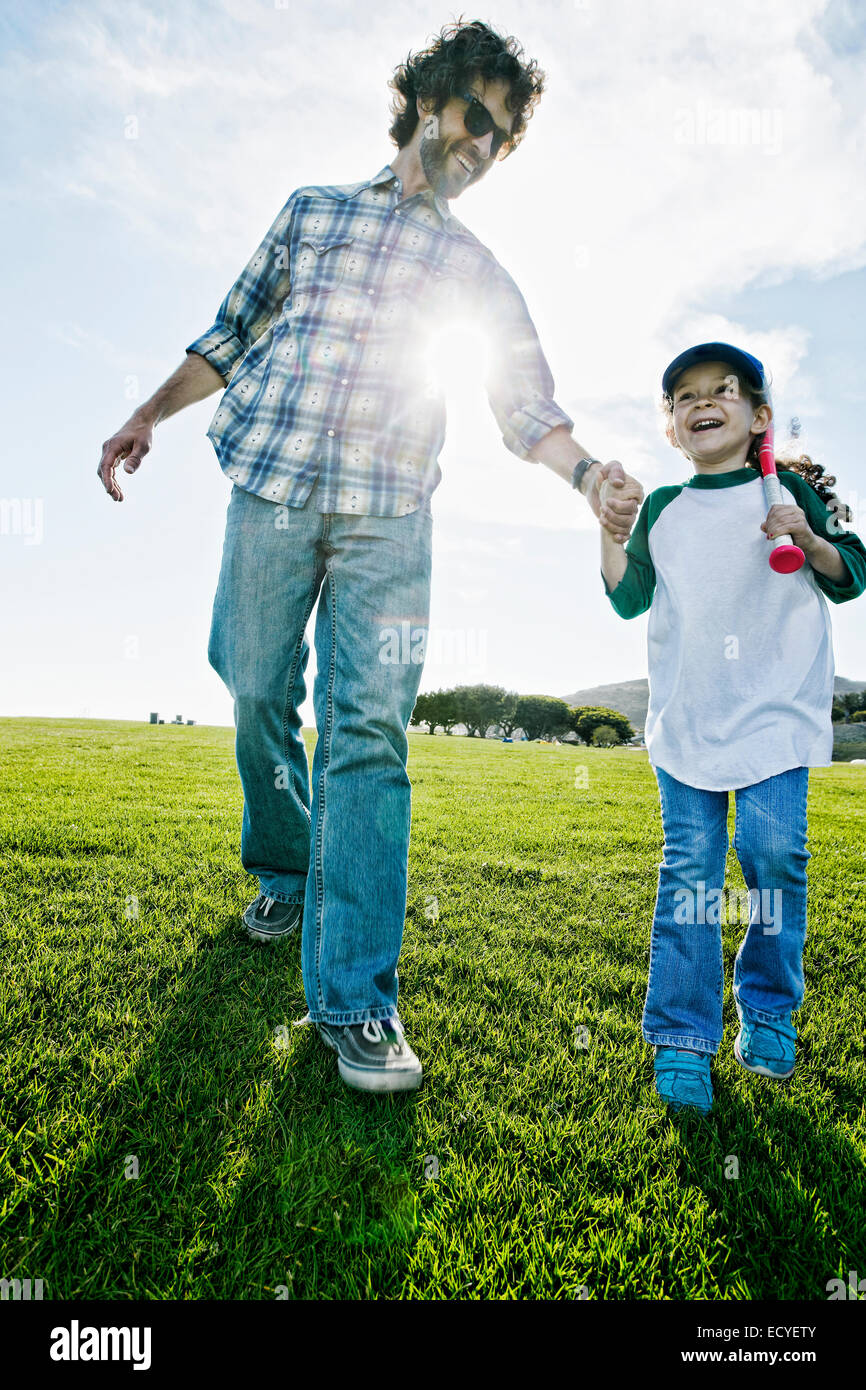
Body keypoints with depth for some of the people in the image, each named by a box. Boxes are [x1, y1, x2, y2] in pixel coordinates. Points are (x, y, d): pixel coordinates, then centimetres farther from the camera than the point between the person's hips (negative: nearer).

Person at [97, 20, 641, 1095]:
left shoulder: (476, 269, 20)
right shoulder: (312, 209, 21)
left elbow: (526, 402, 10)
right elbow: (230, 333, 22)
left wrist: (588, 471, -9)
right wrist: (149, 414, 15)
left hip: (389, 518, -1)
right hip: (273, 488, 2)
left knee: (370, 734, -12)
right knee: (258, 695, 3)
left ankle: (355, 997, -11)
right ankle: (281, 871, 30)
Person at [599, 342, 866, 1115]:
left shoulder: (789, 490, 9)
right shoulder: (663, 507, 14)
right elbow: (630, 601, 10)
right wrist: (608, 530, -3)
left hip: (774, 707, -1)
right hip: (687, 716, 1)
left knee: (774, 851, -9)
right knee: (689, 867, -3)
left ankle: (768, 1011, 15)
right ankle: (682, 1039, 3)